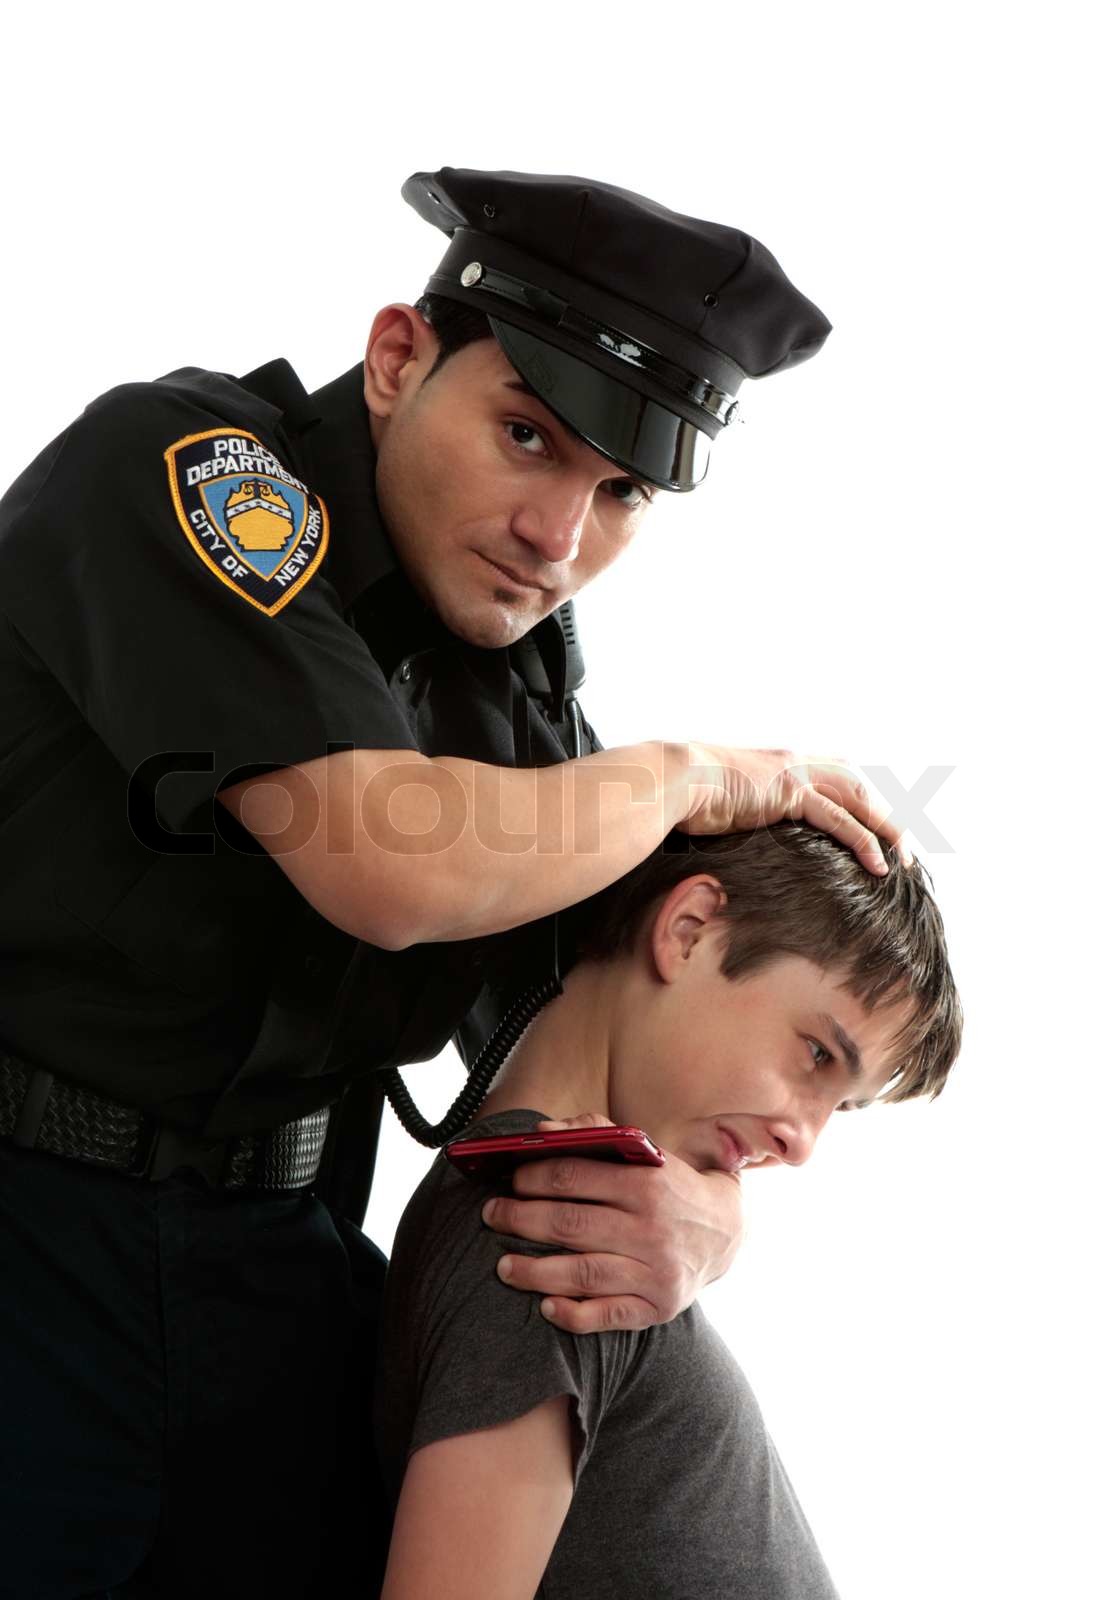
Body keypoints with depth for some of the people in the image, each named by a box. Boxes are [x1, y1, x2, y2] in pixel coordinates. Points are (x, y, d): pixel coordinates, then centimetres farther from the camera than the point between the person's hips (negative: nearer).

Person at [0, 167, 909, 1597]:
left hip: (276, 1266, 6)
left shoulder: (518, 696, 5)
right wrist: (693, 777, -11)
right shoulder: (176, 460, -15)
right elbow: (394, 868, -28)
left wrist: (703, 1219, -12)